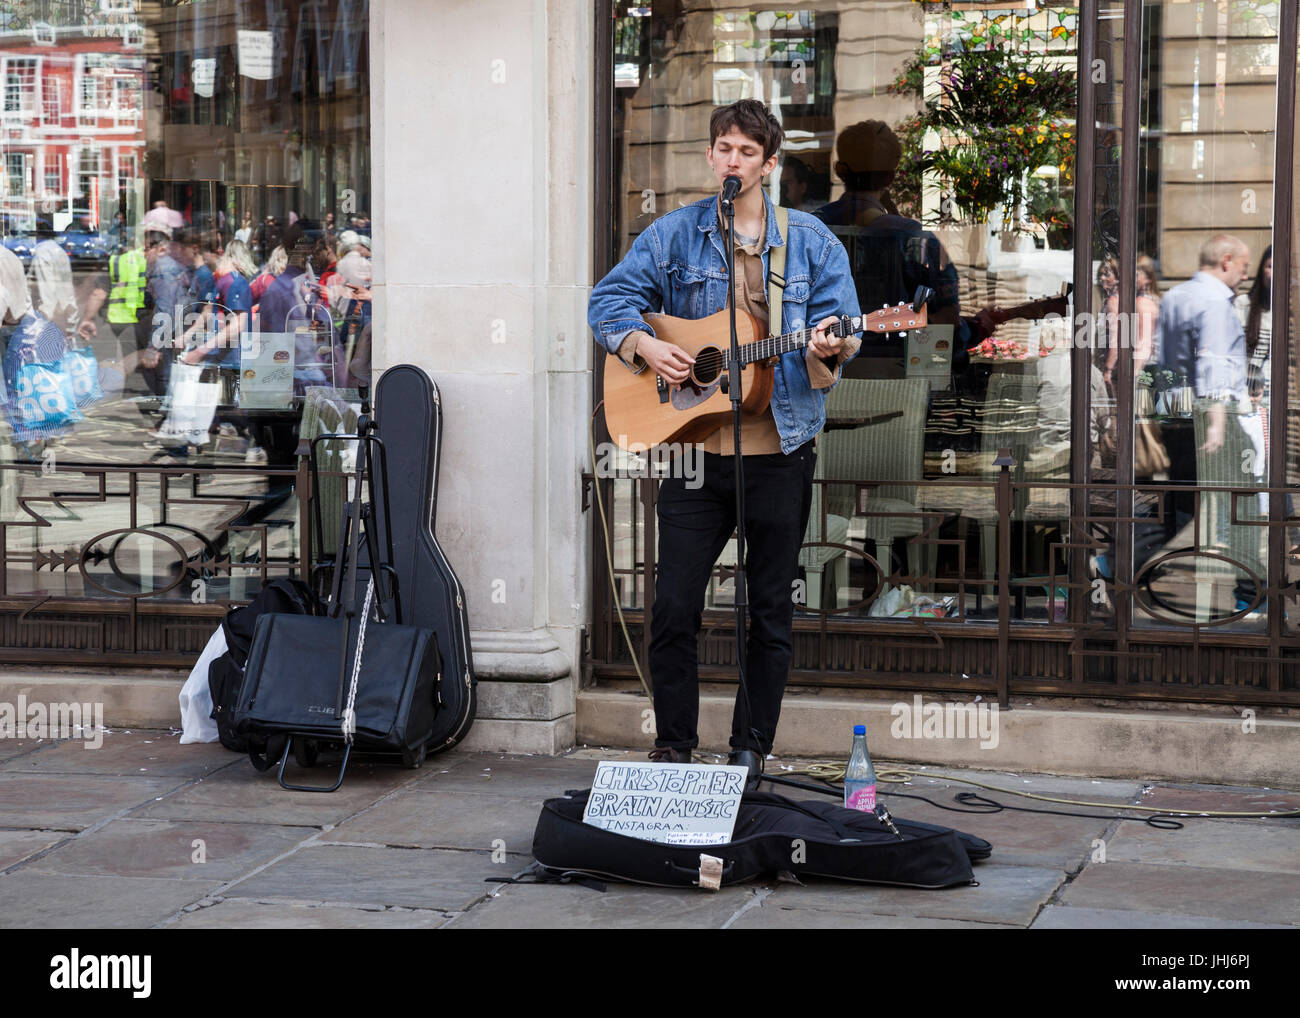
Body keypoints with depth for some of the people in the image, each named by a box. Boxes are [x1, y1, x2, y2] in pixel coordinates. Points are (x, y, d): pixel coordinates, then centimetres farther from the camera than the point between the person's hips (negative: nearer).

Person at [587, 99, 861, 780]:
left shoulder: (810, 241, 6)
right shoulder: (674, 234, 7)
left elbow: (841, 326, 2)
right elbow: (608, 300, 5)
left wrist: (829, 347, -20)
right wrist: (644, 345, -13)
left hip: (779, 451, 0)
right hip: (694, 448, 0)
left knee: (771, 608, 6)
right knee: (674, 606, 0)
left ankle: (751, 749, 17)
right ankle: (674, 748, 13)